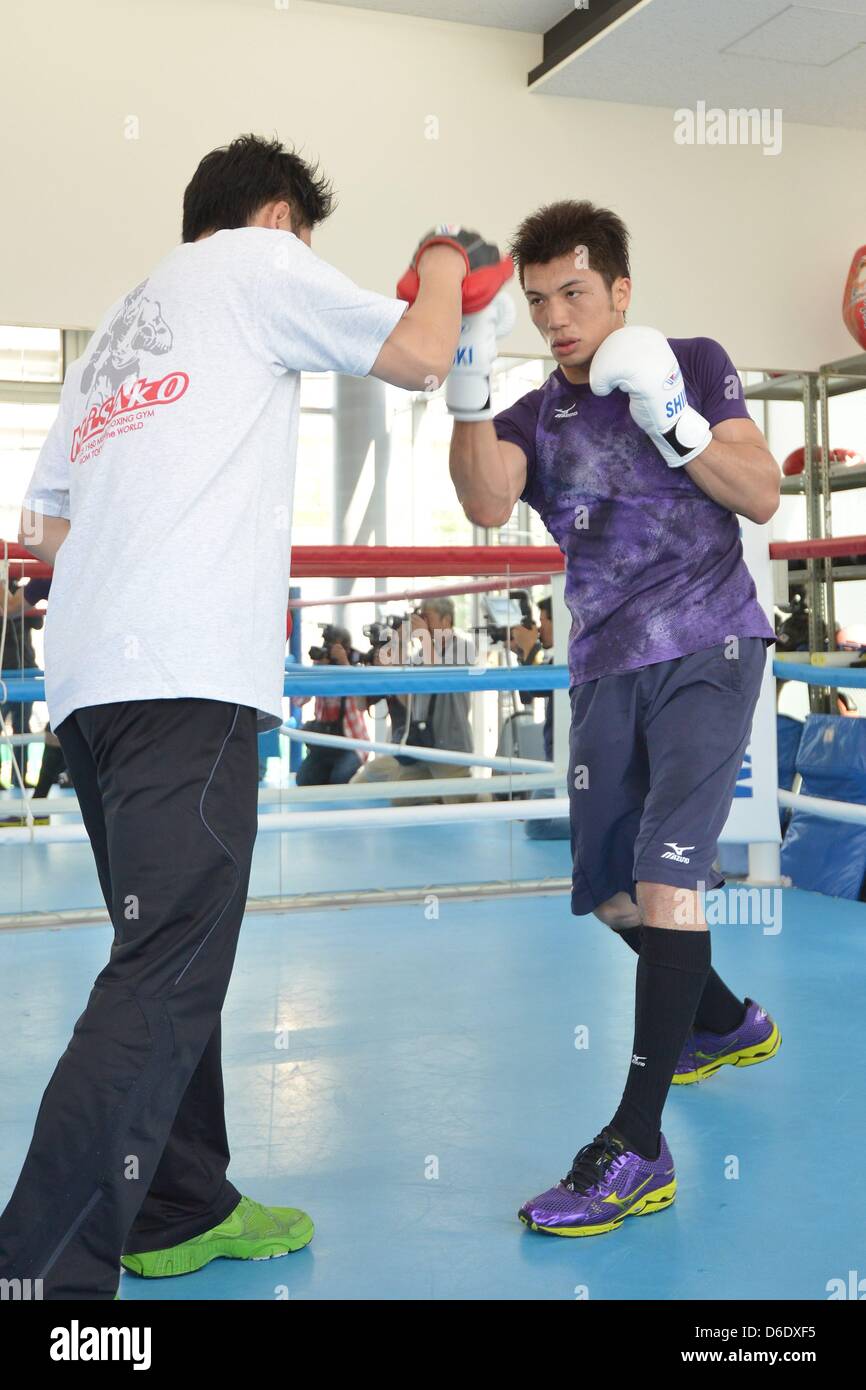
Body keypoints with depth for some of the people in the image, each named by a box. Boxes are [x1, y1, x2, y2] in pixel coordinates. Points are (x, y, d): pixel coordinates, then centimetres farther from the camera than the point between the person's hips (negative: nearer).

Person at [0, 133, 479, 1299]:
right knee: (162, 982, -12)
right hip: (187, 676, -9)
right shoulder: (254, 260, 9)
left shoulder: (117, 327, 29)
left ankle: (181, 1210, 26)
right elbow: (420, 358, 10)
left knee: (169, 960, 16)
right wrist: (445, 264, 29)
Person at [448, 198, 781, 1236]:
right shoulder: (535, 418, 8)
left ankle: (636, 1148, -14)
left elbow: (762, 498, -3)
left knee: (665, 879, -18)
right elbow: (486, 505, -14)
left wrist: (673, 421, -16)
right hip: (607, 668, 5)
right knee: (612, 895, 12)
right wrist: (466, 400, -29)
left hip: (706, 650, -4)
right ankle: (727, 1023, 39)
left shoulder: (695, 364, 3)